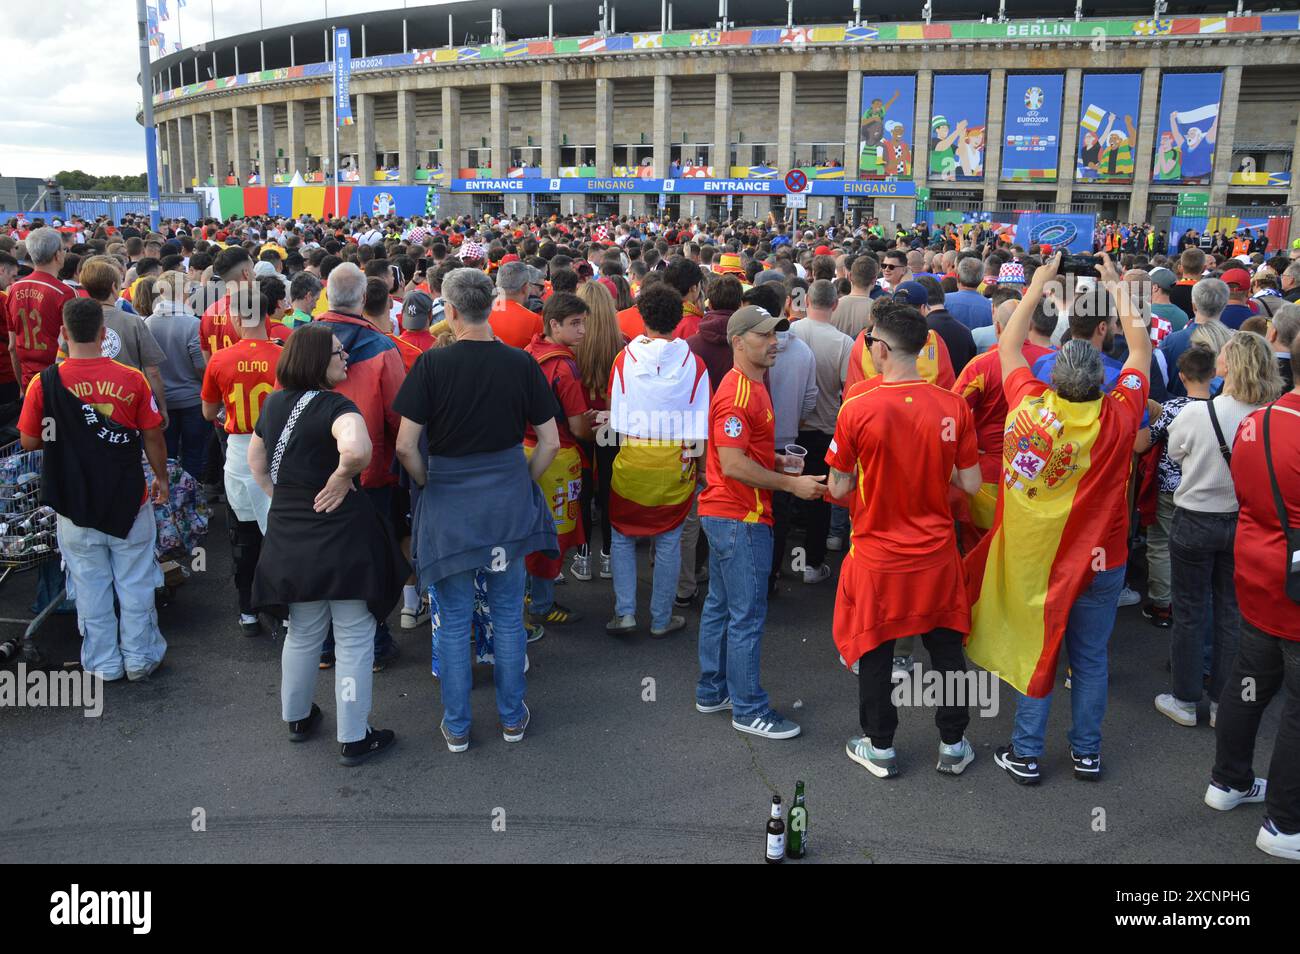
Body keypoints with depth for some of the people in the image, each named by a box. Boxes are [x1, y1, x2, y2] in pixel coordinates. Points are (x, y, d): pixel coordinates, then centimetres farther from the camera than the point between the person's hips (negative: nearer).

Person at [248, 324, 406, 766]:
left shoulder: (273, 403, 5)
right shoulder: (334, 406, -19)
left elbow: (255, 458, 21)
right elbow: (356, 450, -40)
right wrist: (342, 478, -21)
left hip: (290, 538, 7)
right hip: (342, 538, -7)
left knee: (302, 633, 24)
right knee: (354, 640, 7)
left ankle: (297, 717, 41)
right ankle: (353, 738, 16)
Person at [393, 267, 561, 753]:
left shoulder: (433, 363, -12)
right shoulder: (521, 363, -5)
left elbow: (406, 445, -12)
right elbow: (550, 442, -2)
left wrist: (428, 484, 5)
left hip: (448, 499, -2)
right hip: (509, 497, 2)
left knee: (454, 619, 11)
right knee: (508, 612, 15)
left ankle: (456, 726, 22)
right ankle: (512, 716, 26)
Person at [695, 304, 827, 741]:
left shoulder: (750, 386, 13)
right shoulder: (738, 394, -20)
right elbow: (734, 465, -25)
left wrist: (778, 461, 8)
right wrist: (791, 484, -20)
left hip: (724, 515, 11)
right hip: (740, 519, -11)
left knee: (720, 605, 17)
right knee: (747, 614, -2)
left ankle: (713, 691, 29)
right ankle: (748, 709, 9)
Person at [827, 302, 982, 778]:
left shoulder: (857, 408, -17)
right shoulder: (953, 406, -10)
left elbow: (839, 487, -10)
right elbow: (971, 484, -4)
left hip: (877, 553, -2)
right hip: (937, 552, 3)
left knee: (874, 649, 14)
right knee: (946, 646, 18)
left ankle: (880, 747, 28)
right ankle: (953, 746, 30)